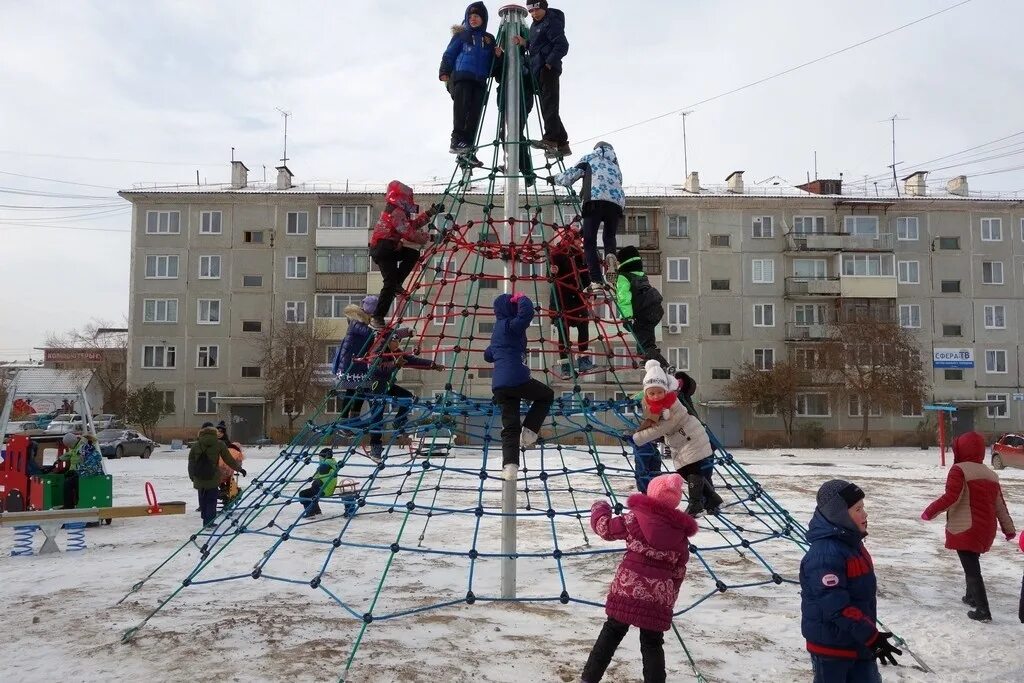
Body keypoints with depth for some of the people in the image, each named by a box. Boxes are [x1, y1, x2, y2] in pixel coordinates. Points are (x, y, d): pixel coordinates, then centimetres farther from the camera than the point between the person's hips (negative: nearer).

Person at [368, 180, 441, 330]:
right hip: (383, 250, -10)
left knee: (414, 253, 7)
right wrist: (430, 237, -11)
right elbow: (409, 233, -21)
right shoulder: (396, 212, -14)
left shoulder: (396, 211, 18)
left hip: (389, 249, 10)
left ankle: (397, 284, 7)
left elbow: (413, 224, 22)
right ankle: (376, 318, -13)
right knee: (390, 283, -14)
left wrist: (431, 212, 20)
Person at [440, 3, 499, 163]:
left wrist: (498, 55, -1)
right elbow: (449, 54, 7)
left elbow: (492, 64, 20)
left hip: (480, 81, 3)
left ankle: (467, 149, -12)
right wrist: (444, 72, -7)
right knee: (462, 106, -21)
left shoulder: (489, 39, 21)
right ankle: (457, 140, -23)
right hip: (461, 77, -2)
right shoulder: (461, 35, 13)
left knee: (475, 114, -8)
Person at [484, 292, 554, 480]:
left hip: (499, 385, 8)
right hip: (516, 379, -8)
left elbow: (488, 355, 39)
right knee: (547, 395, 18)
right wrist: (522, 298, -2)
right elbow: (527, 312, -23)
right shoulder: (510, 325, -3)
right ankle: (529, 431, 3)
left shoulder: (497, 330, 25)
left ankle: (509, 466, -11)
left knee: (510, 425, 5)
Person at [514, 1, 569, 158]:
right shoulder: (535, 25, 21)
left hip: (548, 68, -10)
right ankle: (562, 144, 11)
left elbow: (562, 45, -15)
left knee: (548, 104, -15)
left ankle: (550, 139, -20)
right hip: (539, 70, 10)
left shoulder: (552, 22, -8)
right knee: (547, 106, 9)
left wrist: (549, 63, -19)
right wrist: (524, 42, 8)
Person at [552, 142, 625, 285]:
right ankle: (611, 255, -11)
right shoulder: (616, 167, 36)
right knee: (609, 236, 23)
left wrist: (554, 179, 37)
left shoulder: (589, 158, 23)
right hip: (618, 203, 4)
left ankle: (597, 281, -12)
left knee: (589, 242, 0)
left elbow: (568, 178, 16)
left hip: (595, 199, -4)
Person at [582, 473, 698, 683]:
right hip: (659, 597, 1)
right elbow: (679, 572, 7)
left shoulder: (635, 517, -4)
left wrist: (600, 508, 25)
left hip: (627, 590, 0)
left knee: (612, 632, 16)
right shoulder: (681, 532, 4)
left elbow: (605, 528, 6)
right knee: (652, 643, 14)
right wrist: (669, 598, 19)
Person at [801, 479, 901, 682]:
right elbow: (837, 607, -29)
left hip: (858, 641, 9)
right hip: (831, 645, -9)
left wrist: (870, 633, 23)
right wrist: (871, 637, -27)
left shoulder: (851, 542, 5)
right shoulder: (825, 555, -27)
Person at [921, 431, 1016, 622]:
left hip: (965, 529, -8)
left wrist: (930, 512, -15)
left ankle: (983, 610, -4)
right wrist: (1009, 529, 24)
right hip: (986, 529, 8)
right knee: (972, 563, 26)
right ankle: (972, 596, 40)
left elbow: (951, 497, -24)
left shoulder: (960, 470, -13)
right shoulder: (990, 474, 12)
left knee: (971, 568, -3)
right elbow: (999, 505, 17)